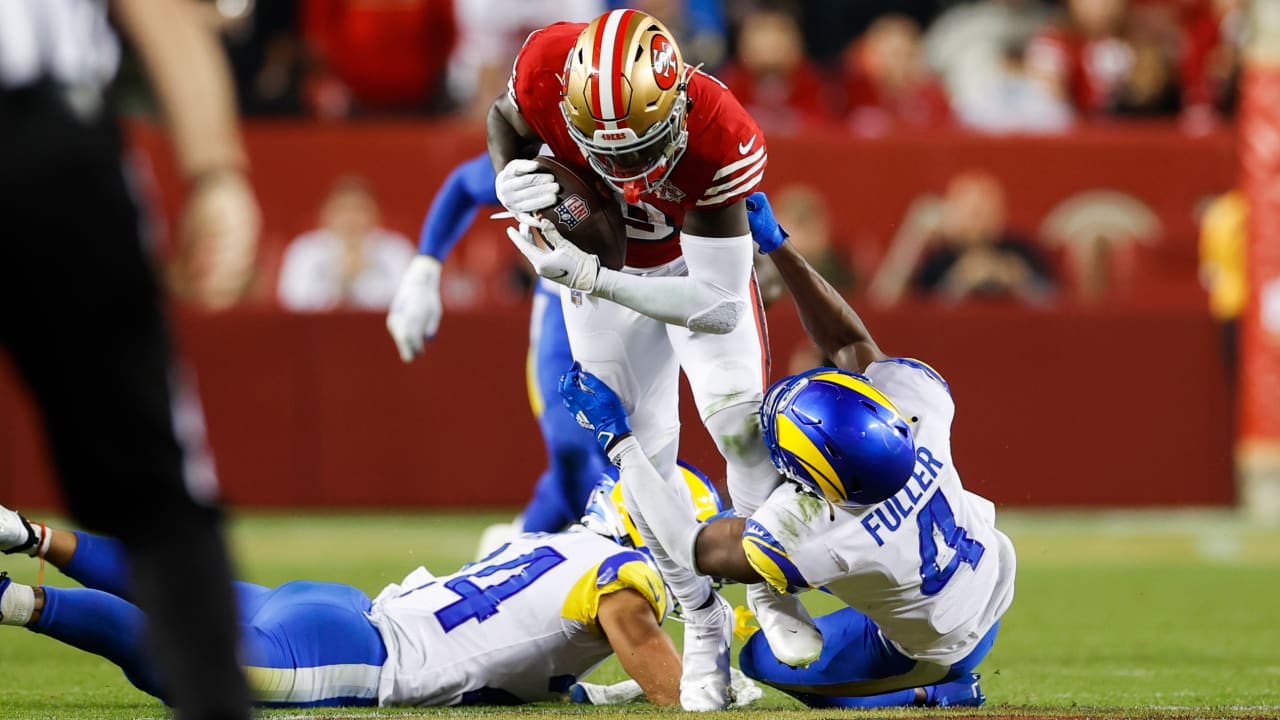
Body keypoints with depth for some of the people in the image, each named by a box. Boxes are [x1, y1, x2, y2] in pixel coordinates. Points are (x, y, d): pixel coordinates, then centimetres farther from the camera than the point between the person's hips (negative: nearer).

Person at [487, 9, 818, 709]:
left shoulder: (720, 140, -41)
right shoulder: (548, 67, -35)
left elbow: (719, 305, -38)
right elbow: (506, 119, -7)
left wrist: (585, 278, -43)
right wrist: (511, 183, -29)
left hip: (696, 263, -2)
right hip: (597, 266, 2)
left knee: (738, 419, -20)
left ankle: (771, 591, 2)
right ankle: (702, 619, 16)